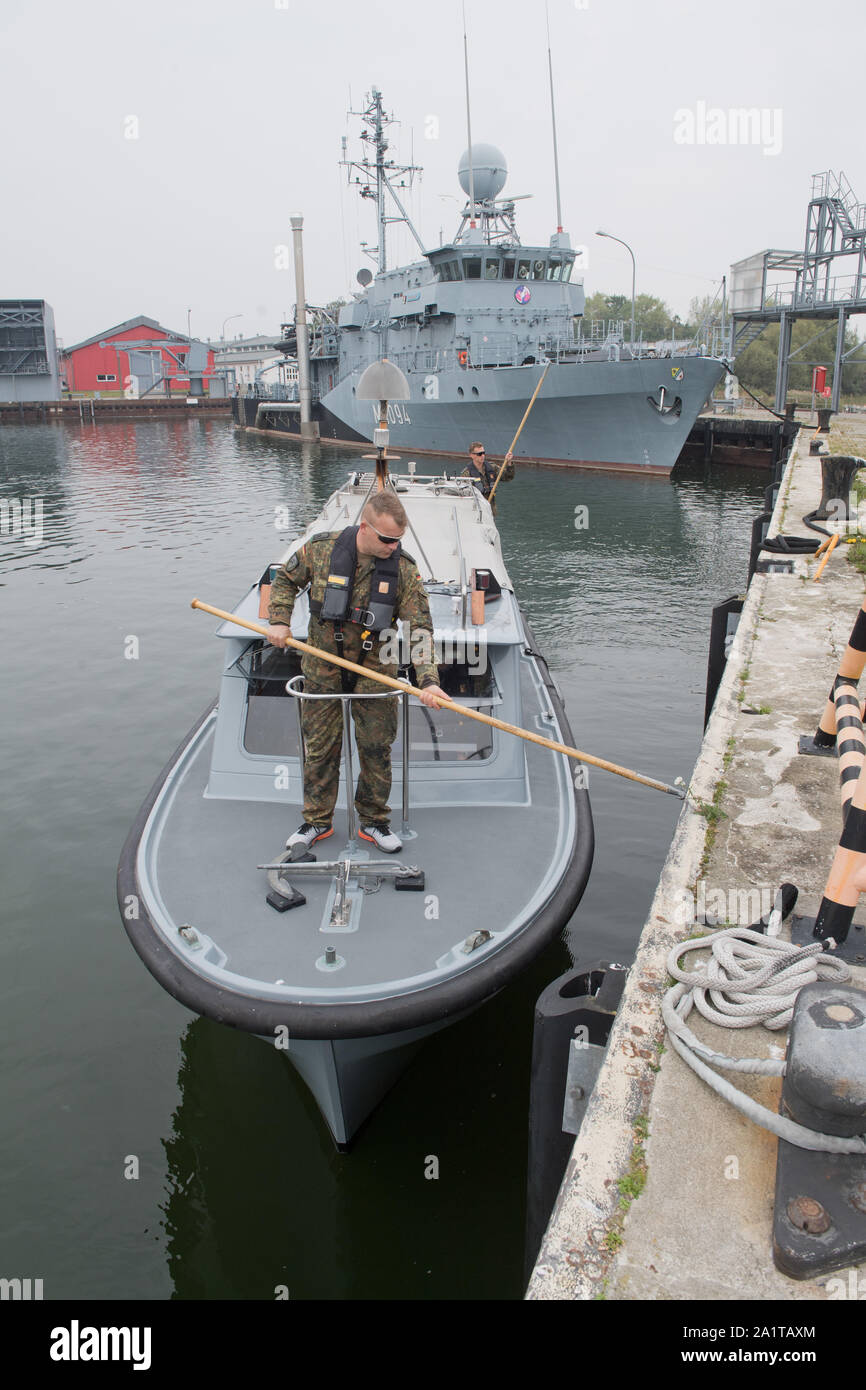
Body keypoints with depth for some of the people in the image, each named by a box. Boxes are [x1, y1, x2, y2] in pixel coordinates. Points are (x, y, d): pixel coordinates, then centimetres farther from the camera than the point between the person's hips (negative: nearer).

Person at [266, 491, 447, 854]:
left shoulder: (403, 569, -13)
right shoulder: (321, 549, -12)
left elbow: (420, 628, -15)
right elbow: (286, 579, 7)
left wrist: (428, 680, -26)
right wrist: (279, 621, -6)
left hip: (375, 671, 0)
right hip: (322, 668, 0)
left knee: (376, 747, 7)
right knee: (320, 746, 9)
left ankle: (373, 821, 26)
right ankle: (317, 821, 27)